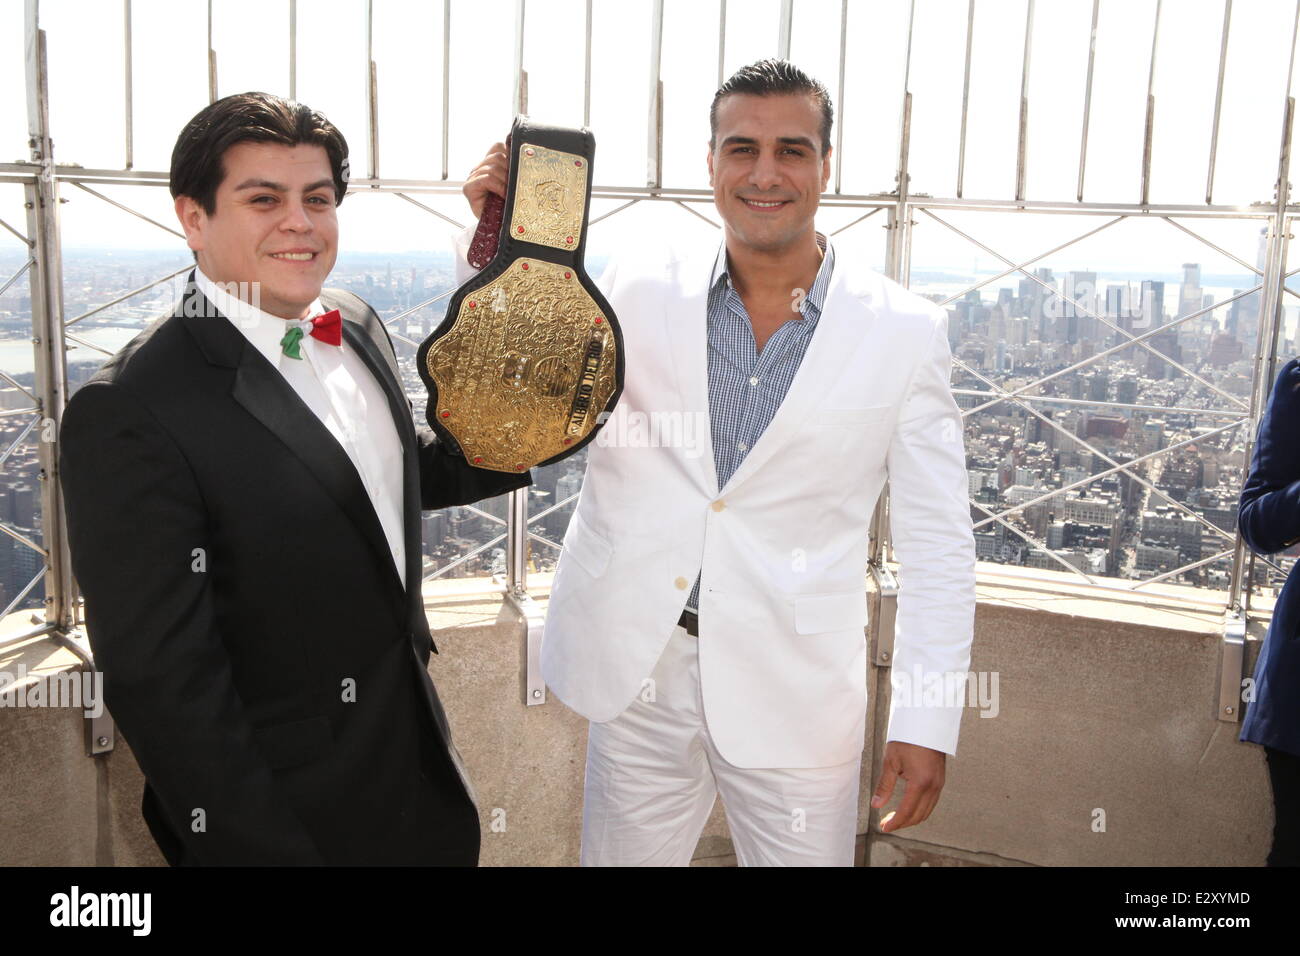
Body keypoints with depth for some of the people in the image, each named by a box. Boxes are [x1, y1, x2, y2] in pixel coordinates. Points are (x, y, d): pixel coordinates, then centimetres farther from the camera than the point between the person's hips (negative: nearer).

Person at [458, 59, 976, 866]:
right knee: (623, 855, 17)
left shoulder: (904, 331, -5)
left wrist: (927, 725, -6)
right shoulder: (639, 290, -2)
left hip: (795, 689, -1)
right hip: (638, 671, 2)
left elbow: (938, 546, -2)